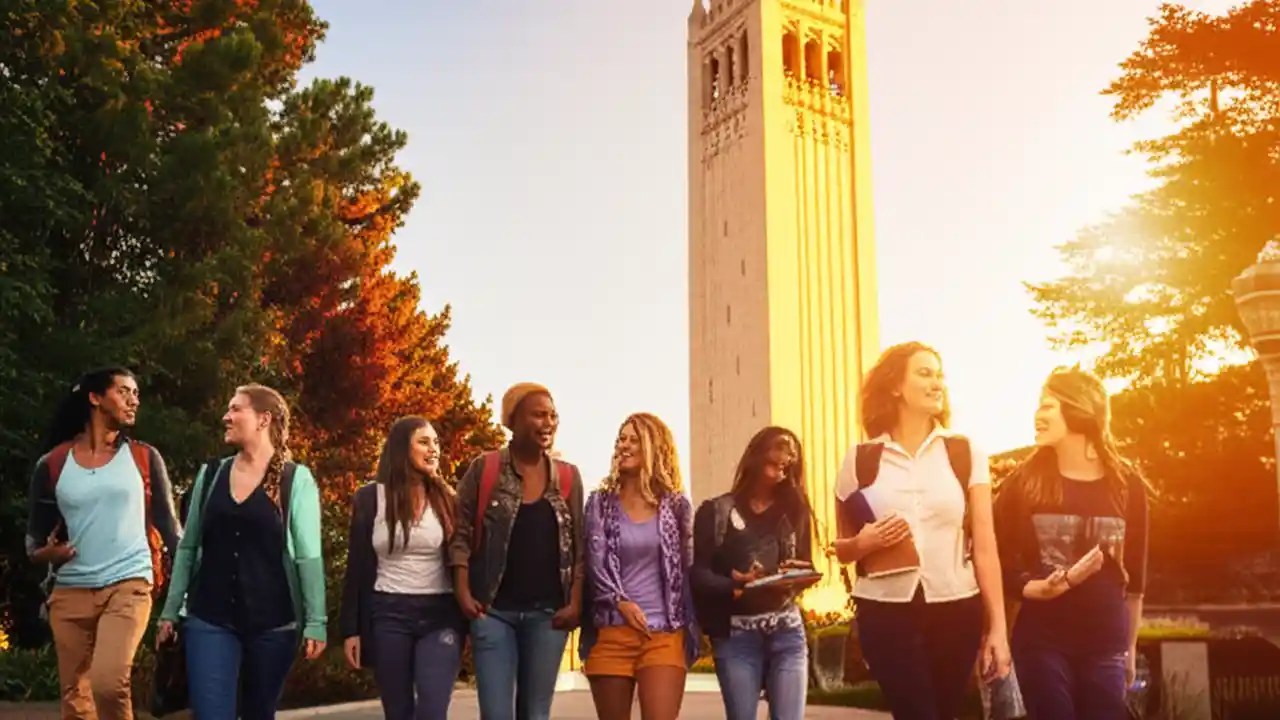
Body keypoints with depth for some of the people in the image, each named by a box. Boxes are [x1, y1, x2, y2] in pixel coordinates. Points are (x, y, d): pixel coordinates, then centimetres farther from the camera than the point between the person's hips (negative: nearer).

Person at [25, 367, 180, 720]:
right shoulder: (52, 465, 4)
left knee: (108, 683, -21)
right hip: (70, 592, 2)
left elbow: (167, 525, 5)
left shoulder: (145, 458, 3)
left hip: (128, 585, -2)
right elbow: (33, 543, 11)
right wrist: (47, 553, -12)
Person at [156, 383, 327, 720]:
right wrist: (170, 611, 9)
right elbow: (188, 548, 11)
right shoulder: (210, 474, 7)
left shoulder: (296, 479, -4)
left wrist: (315, 622, -10)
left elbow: (309, 556, -7)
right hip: (209, 620, 2)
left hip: (273, 622, -2)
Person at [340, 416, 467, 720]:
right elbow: (356, 567, 3)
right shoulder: (370, 498, 2)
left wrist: (470, 616, 1)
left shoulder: (448, 499, 5)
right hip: (387, 614, 0)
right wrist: (351, 629, 0)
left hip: (441, 615, 0)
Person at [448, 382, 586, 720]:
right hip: (494, 610, -2)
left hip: (547, 613, 2)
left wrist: (575, 602, -3)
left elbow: (579, 545, 6)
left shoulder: (568, 477, 6)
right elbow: (461, 535, -1)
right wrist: (463, 593, -9)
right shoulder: (484, 469, -1)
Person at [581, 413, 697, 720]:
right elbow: (595, 561, -1)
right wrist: (620, 602, -15)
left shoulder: (676, 504, 9)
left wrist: (688, 627, 4)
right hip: (611, 632, 1)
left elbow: (687, 567, 10)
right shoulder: (601, 501, 8)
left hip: (665, 633, -1)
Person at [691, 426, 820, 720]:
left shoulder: (795, 509, 13)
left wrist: (795, 577, -11)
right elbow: (697, 573, -4)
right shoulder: (716, 511, 2)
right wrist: (736, 587, -21)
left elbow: (806, 566, 13)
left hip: (787, 631, 3)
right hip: (735, 635, -2)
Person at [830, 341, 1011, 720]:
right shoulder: (859, 460, 2)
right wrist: (863, 543, -11)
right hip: (885, 613, -1)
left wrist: (997, 626, 0)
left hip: (956, 611, 1)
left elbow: (985, 547, 3)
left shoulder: (966, 454, 4)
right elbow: (842, 549, 11)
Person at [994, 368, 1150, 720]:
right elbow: (1002, 564, -1)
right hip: (1042, 643, -1)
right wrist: (1039, 588, -20)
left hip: (1105, 644, 1)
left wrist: (1130, 646, 13)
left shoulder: (1126, 484, 1)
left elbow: (1134, 574, 8)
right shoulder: (1024, 482, -2)